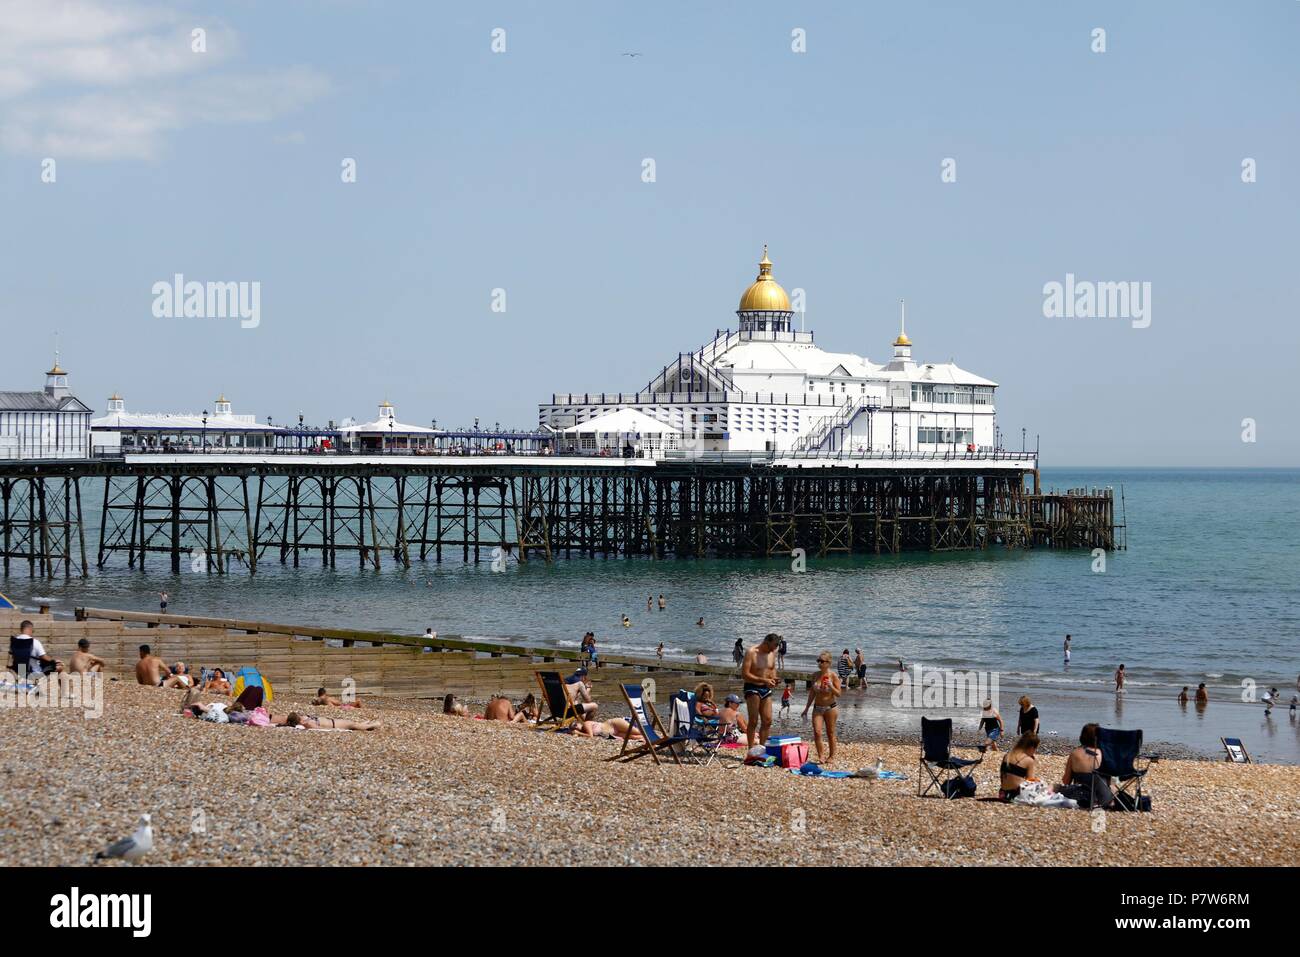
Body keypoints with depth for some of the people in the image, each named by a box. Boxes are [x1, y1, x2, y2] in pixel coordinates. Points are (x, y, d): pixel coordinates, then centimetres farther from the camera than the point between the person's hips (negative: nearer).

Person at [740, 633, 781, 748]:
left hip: (766, 689, 6)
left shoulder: (773, 653, 7)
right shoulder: (751, 653, -13)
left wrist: (773, 679, -1)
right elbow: (744, 675, -17)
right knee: (753, 721, -6)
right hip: (752, 688, -6)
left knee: (767, 721, 4)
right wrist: (764, 680, -23)